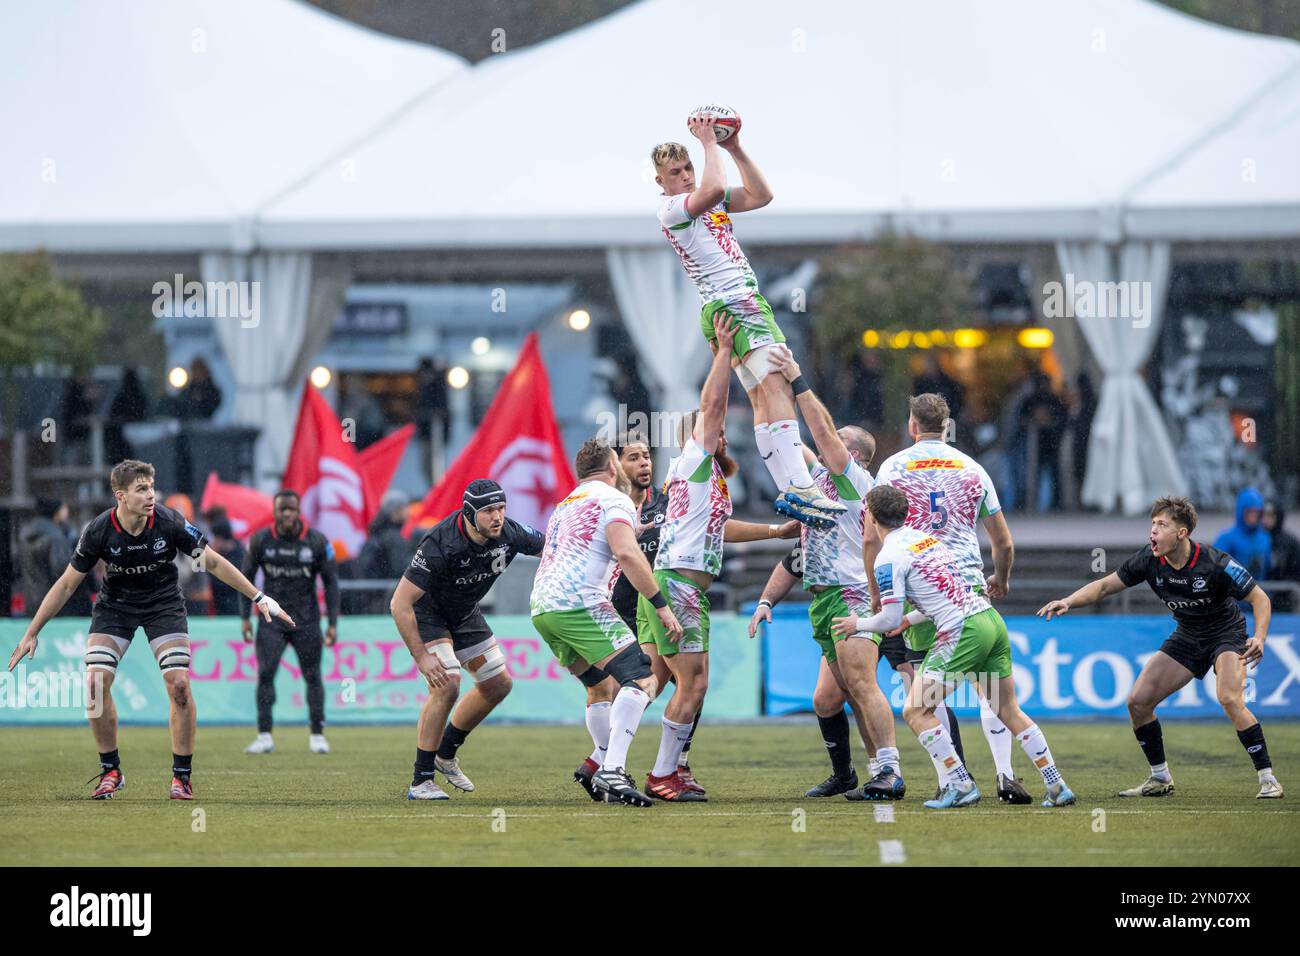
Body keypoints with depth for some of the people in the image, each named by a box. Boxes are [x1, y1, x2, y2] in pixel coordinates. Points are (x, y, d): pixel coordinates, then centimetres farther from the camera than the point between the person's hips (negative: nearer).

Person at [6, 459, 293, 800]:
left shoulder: (170, 523, -22)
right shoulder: (99, 532, -21)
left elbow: (213, 562, -9)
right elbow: (67, 583, -9)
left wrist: (258, 597, -9)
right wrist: (32, 632, -8)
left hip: (163, 603, -1)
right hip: (115, 604, 1)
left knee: (178, 684, -16)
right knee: (95, 683, -14)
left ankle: (182, 775, -3)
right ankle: (110, 771, 3)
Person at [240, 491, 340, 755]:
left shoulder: (317, 542, -5)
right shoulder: (261, 540, -2)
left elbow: (331, 582, 1)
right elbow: (246, 578, 6)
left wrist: (333, 622, -3)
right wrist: (245, 617, 1)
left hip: (306, 621, 0)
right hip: (271, 619, 0)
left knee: (312, 675, 1)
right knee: (265, 673, -10)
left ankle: (317, 734, 12)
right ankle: (264, 736, -7)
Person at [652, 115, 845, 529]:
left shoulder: (707, 201, 22)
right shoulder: (670, 209, -6)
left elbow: (760, 195, 17)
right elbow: (714, 188, -24)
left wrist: (736, 149, 11)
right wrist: (709, 143, -12)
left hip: (745, 303, 10)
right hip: (729, 304, -10)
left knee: (764, 400, 4)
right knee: (779, 387, -22)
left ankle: (789, 492, 0)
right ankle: (799, 487, -33)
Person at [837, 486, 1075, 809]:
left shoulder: (888, 557, -6)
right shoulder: (926, 537, 19)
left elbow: (889, 619, -8)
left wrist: (859, 624, 11)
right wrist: (908, 620, 37)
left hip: (962, 633, -8)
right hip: (991, 619, 8)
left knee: (915, 712, -1)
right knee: (1009, 712, 16)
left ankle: (961, 786, -7)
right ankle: (1057, 788, 14)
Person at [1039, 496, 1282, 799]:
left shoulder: (1214, 563, -28)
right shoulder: (1149, 560, -15)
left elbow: (1260, 598, -21)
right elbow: (1105, 585, -4)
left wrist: (1259, 638, -37)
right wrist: (1068, 601, -19)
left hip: (1227, 633, -6)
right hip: (1187, 636, 6)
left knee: (1229, 698, -30)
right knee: (1138, 701, -4)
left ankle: (1267, 779, -20)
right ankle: (1161, 779, 13)